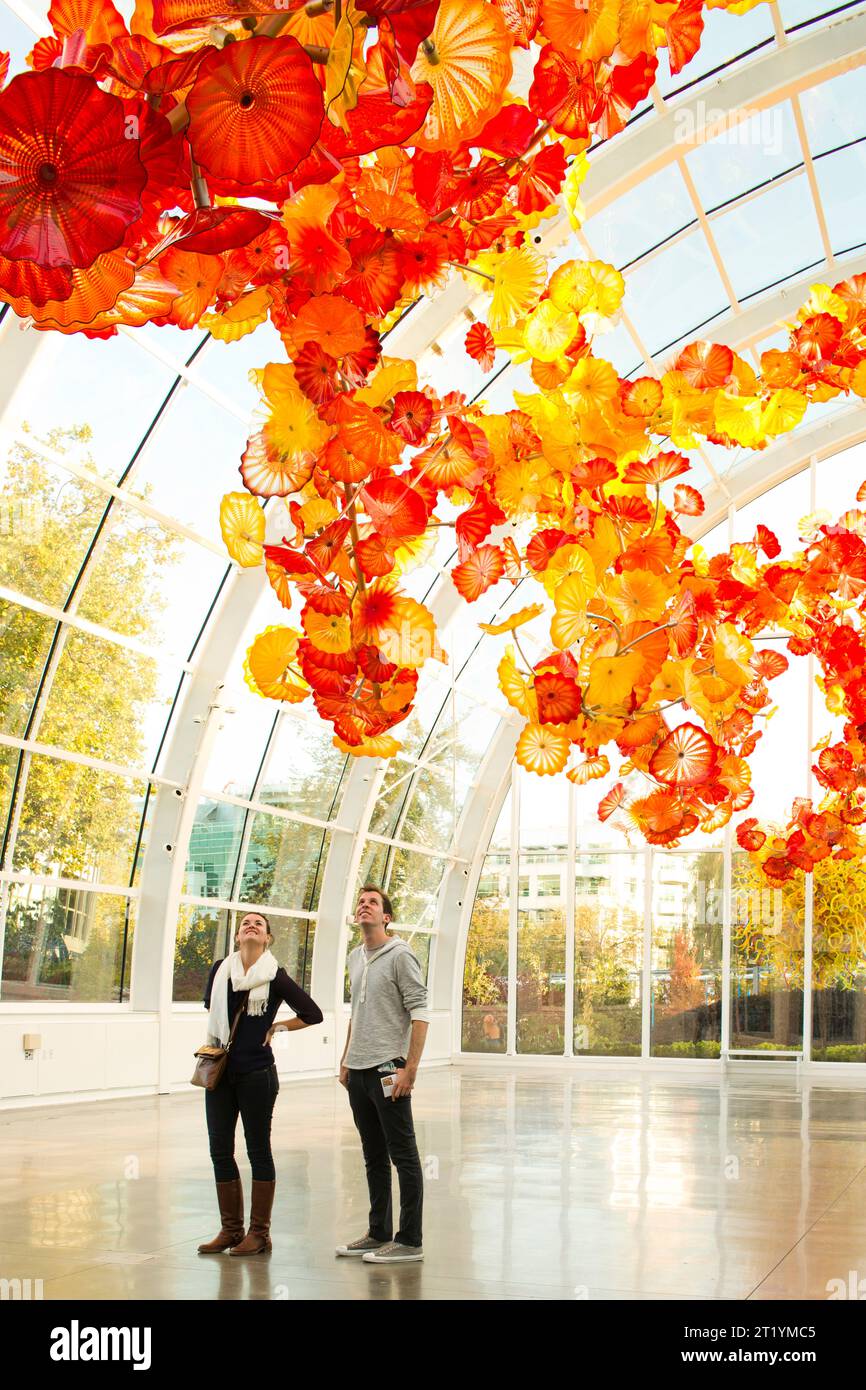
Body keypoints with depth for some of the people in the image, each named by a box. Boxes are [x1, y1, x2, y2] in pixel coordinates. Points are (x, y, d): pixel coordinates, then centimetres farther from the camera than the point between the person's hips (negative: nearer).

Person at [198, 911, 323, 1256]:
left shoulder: (275, 977, -7)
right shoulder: (220, 969, 4)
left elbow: (312, 1014, -2)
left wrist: (276, 1028, -1)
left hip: (256, 1074, -4)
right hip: (220, 1072, 5)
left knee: (258, 1149, 2)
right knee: (220, 1150, 7)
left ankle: (259, 1233, 9)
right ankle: (230, 1229, 18)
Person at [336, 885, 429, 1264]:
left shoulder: (400, 956, -9)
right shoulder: (355, 958, 15)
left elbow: (419, 1014, -14)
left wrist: (410, 1068, -19)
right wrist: (345, 1060, 20)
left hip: (388, 1069, -8)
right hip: (358, 1072, 8)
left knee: (403, 1155, -3)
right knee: (374, 1157, 14)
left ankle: (409, 1241, 1)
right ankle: (379, 1233, 23)